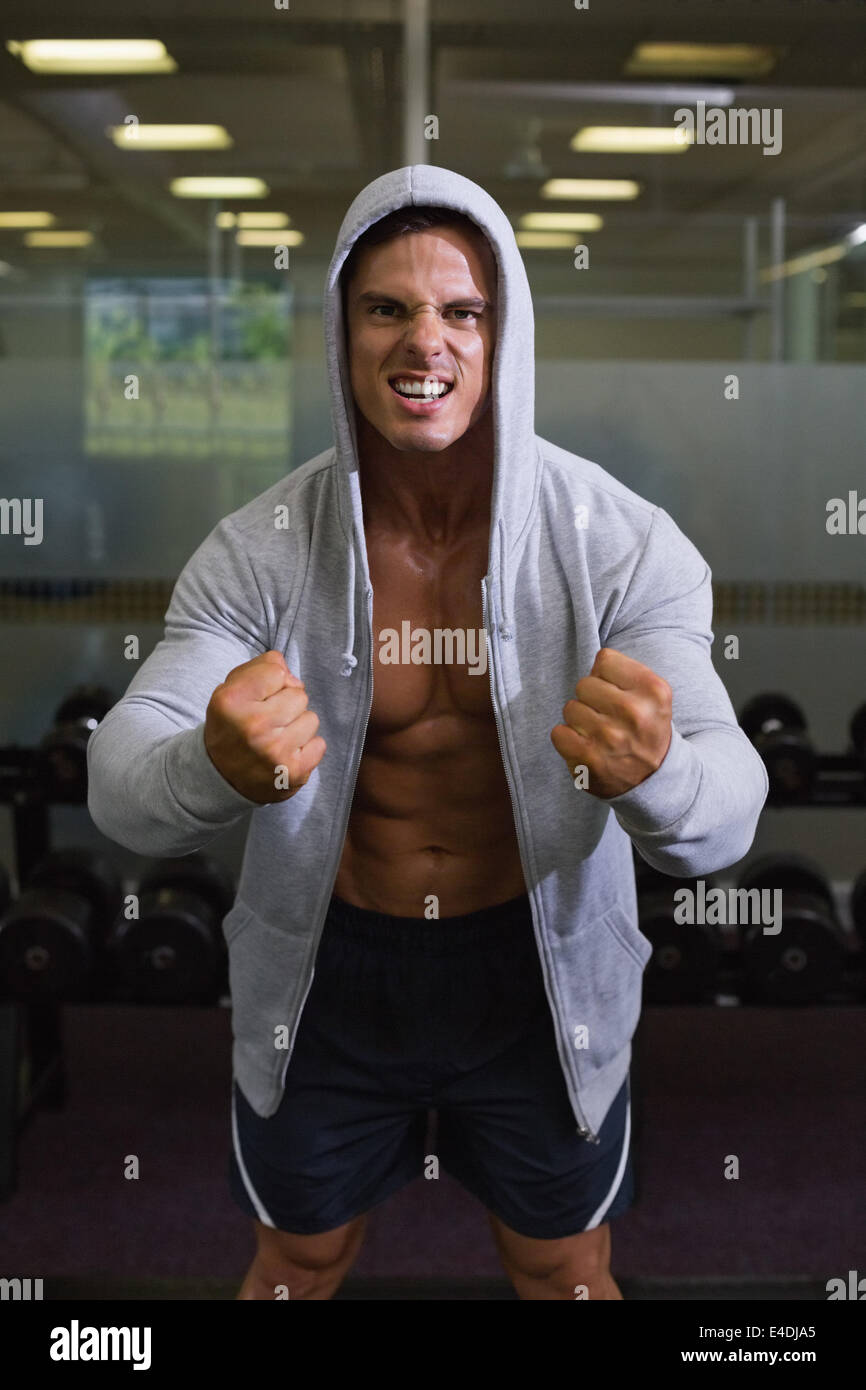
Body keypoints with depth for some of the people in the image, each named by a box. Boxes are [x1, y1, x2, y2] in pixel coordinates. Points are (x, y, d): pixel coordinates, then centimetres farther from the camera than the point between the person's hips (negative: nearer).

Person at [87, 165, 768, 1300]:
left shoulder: (623, 544, -19)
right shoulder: (261, 550, -16)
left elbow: (725, 819, -26)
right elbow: (117, 789, -22)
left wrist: (655, 772, -52)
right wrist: (216, 771, -47)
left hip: (544, 975, 0)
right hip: (328, 978, 1)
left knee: (566, 1274, 22)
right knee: (297, 1267, 24)